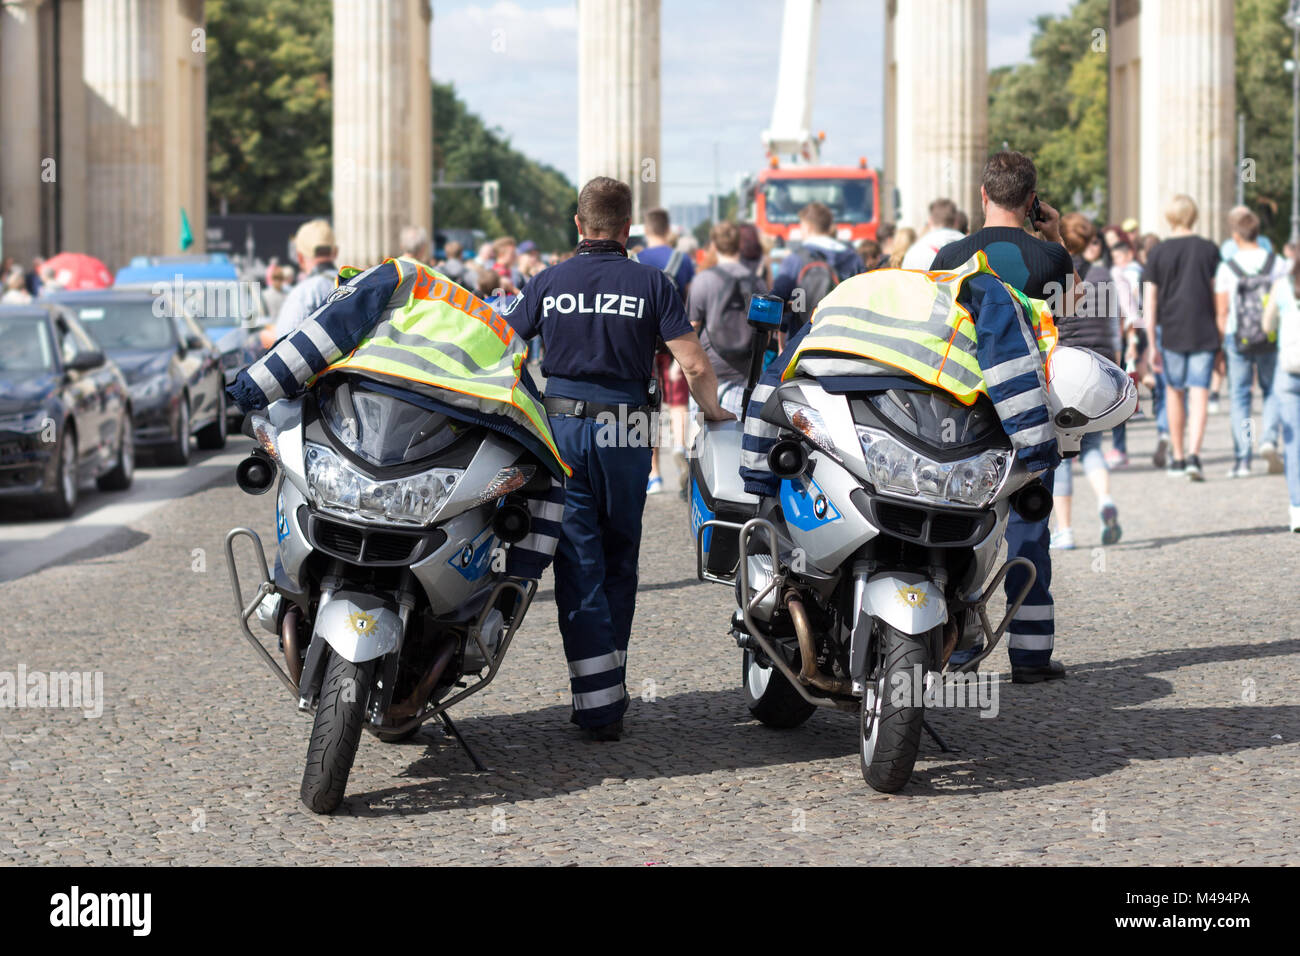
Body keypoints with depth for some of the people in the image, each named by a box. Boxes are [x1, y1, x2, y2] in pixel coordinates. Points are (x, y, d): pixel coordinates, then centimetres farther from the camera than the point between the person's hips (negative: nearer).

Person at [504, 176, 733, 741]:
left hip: (560, 431, 0)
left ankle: (598, 704, -4)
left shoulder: (548, 283, 4)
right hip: (625, 432, 0)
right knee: (619, 562, 15)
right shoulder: (650, 284, -1)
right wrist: (713, 412, 10)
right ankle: (609, 689, 20)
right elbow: (694, 365, -7)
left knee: (579, 566, 1)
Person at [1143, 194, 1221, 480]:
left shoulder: (1158, 253, 0)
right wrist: (1221, 335, 11)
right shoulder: (1209, 250, 1)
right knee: (1199, 394, -3)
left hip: (1171, 332, 0)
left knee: (1174, 391, 15)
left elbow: (1149, 302, -2)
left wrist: (1152, 344, 1)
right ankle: (1193, 454, -19)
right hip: (1204, 333, 0)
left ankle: (1177, 457, 21)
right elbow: (1218, 294, 3)